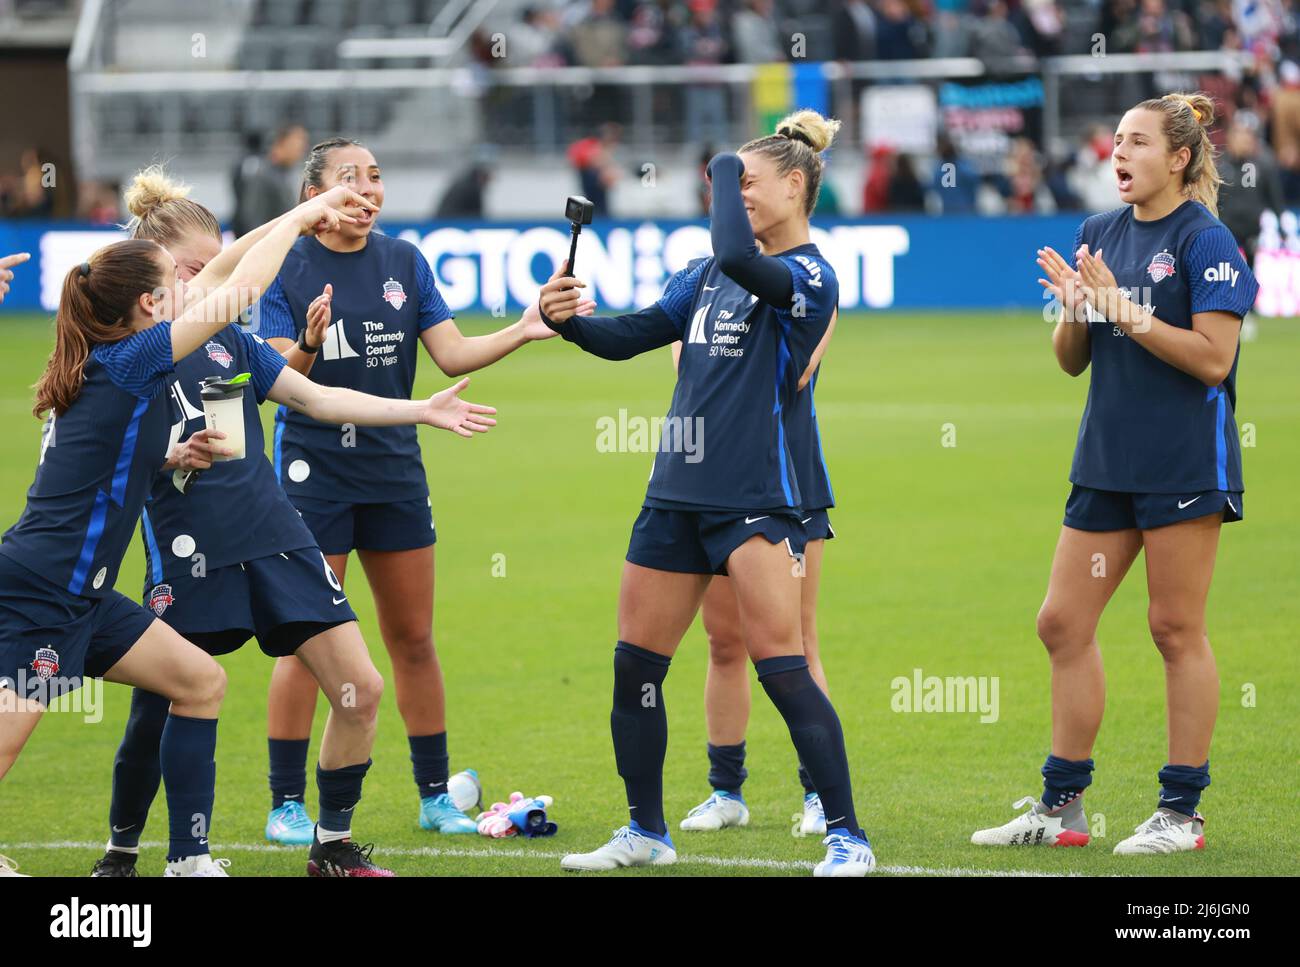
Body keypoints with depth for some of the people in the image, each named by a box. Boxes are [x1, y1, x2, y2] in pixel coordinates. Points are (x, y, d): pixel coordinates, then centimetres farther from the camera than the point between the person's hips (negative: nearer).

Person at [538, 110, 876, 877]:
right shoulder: (709, 275, 15)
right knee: (635, 665, 9)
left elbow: (736, 255, -29)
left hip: (756, 500, -8)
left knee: (782, 668, -13)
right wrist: (569, 320, -1)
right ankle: (647, 834, 22)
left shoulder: (810, 278, -9)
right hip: (679, 495, 8)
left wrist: (726, 169, -14)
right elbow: (632, 336, 17)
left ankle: (847, 838, -7)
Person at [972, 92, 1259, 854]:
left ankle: (1182, 812, 5)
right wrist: (1075, 308, -5)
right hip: (1107, 466, 7)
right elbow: (1072, 361, 15)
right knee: (1064, 622, 6)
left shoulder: (1205, 240, -9)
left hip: (1184, 467, -7)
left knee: (1176, 629, -2)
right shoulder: (1098, 235, 11)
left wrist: (1125, 311, -18)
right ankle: (1062, 807, 14)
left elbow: (1213, 358, -17)